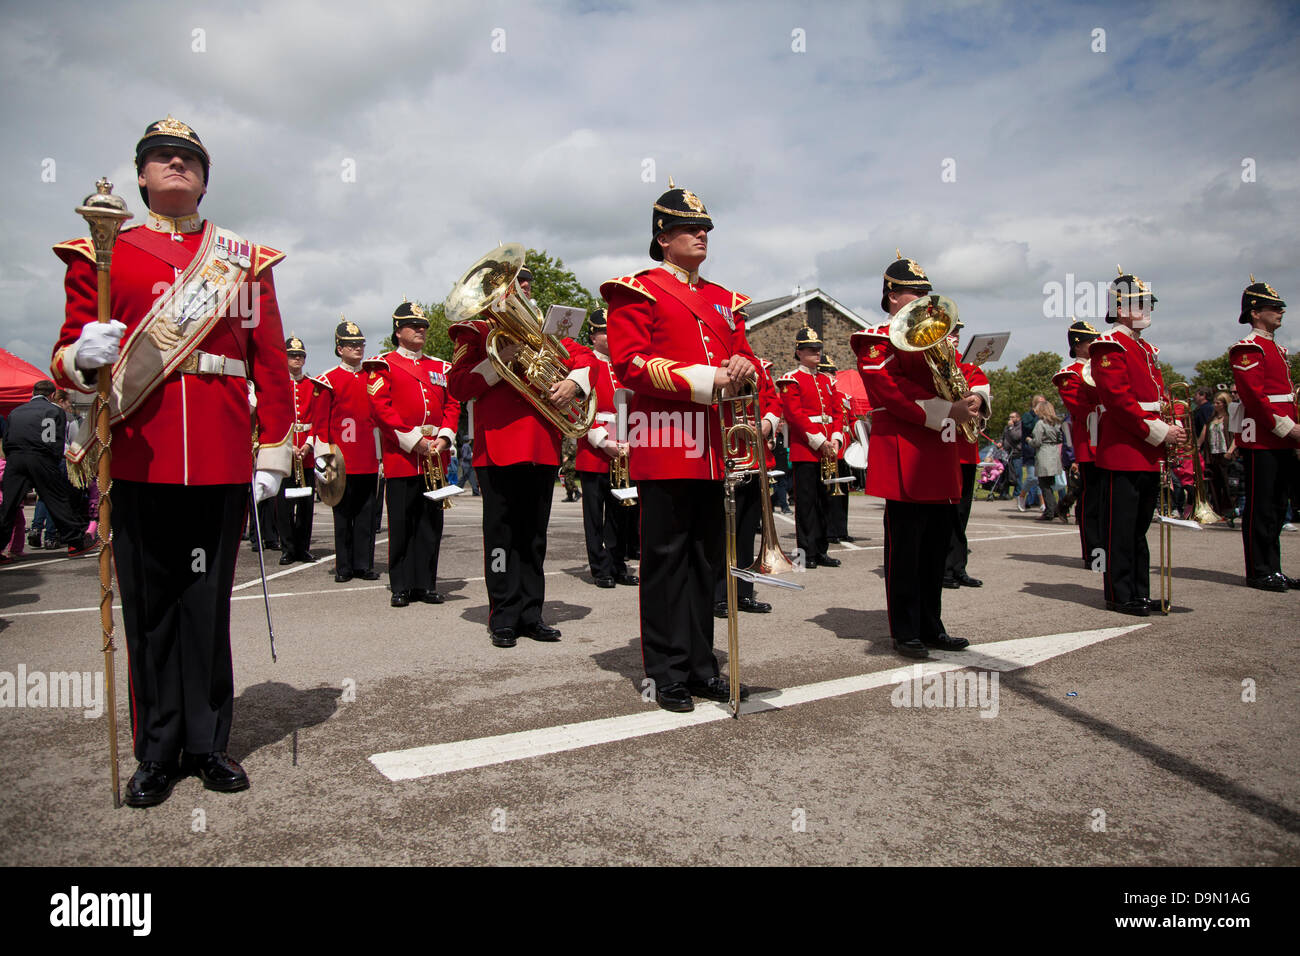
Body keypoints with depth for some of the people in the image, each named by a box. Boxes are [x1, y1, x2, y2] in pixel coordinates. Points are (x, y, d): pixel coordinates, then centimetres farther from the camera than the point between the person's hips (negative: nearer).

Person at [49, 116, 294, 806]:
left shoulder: (246, 260, 12)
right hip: (139, 456, 0)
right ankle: (157, 753, 18)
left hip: (221, 457, 0)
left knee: (208, 600, 6)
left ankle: (207, 743, 19)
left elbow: (270, 362, 7)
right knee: (150, 604, 6)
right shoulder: (103, 253, 11)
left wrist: (273, 450, 1)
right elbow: (67, 355, 6)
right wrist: (84, 357, -18)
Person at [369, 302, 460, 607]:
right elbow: (381, 408, -7)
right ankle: (401, 587, 9)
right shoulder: (383, 365, 3)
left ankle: (426, 584, 14)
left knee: (431, 522, 6)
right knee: (401, 524, 0)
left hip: (435, 456, 4)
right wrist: (413, 440, -14)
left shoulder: (440, 367, 17)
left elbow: (452, 405, 13)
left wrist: (444, 437, -5)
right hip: (401, 456, -4)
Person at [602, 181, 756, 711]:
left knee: (706, 560, 11)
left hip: (714, 449, 6)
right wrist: (704, 380, -17)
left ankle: (700, 664, 21)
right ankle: (667, 672, 9)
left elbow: (744, 355, 22)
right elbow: (630, 364, -10)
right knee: (666, 560, 0)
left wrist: (742, 367, -4)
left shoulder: (723, 300, 21)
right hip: (665, 446, -6)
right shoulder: (637, 291, 1)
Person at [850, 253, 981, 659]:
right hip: (904, 461, -8)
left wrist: (972, 398, -4)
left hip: (940, 458, 8)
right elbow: (895, 393, -15)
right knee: (905, 549, -3)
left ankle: (931, 626, 20)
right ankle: (905, 633, 5)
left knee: (936, 549, 11)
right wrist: (947, 412, -19)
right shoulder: (876, 341, -3)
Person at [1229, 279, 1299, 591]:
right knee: (1260, 509, -3)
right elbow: (1255, 396, -18)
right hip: (1261, 440, -9)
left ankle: (1273, 569, 19)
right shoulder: (1248, 349, -9)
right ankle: (1258, 572, 4)